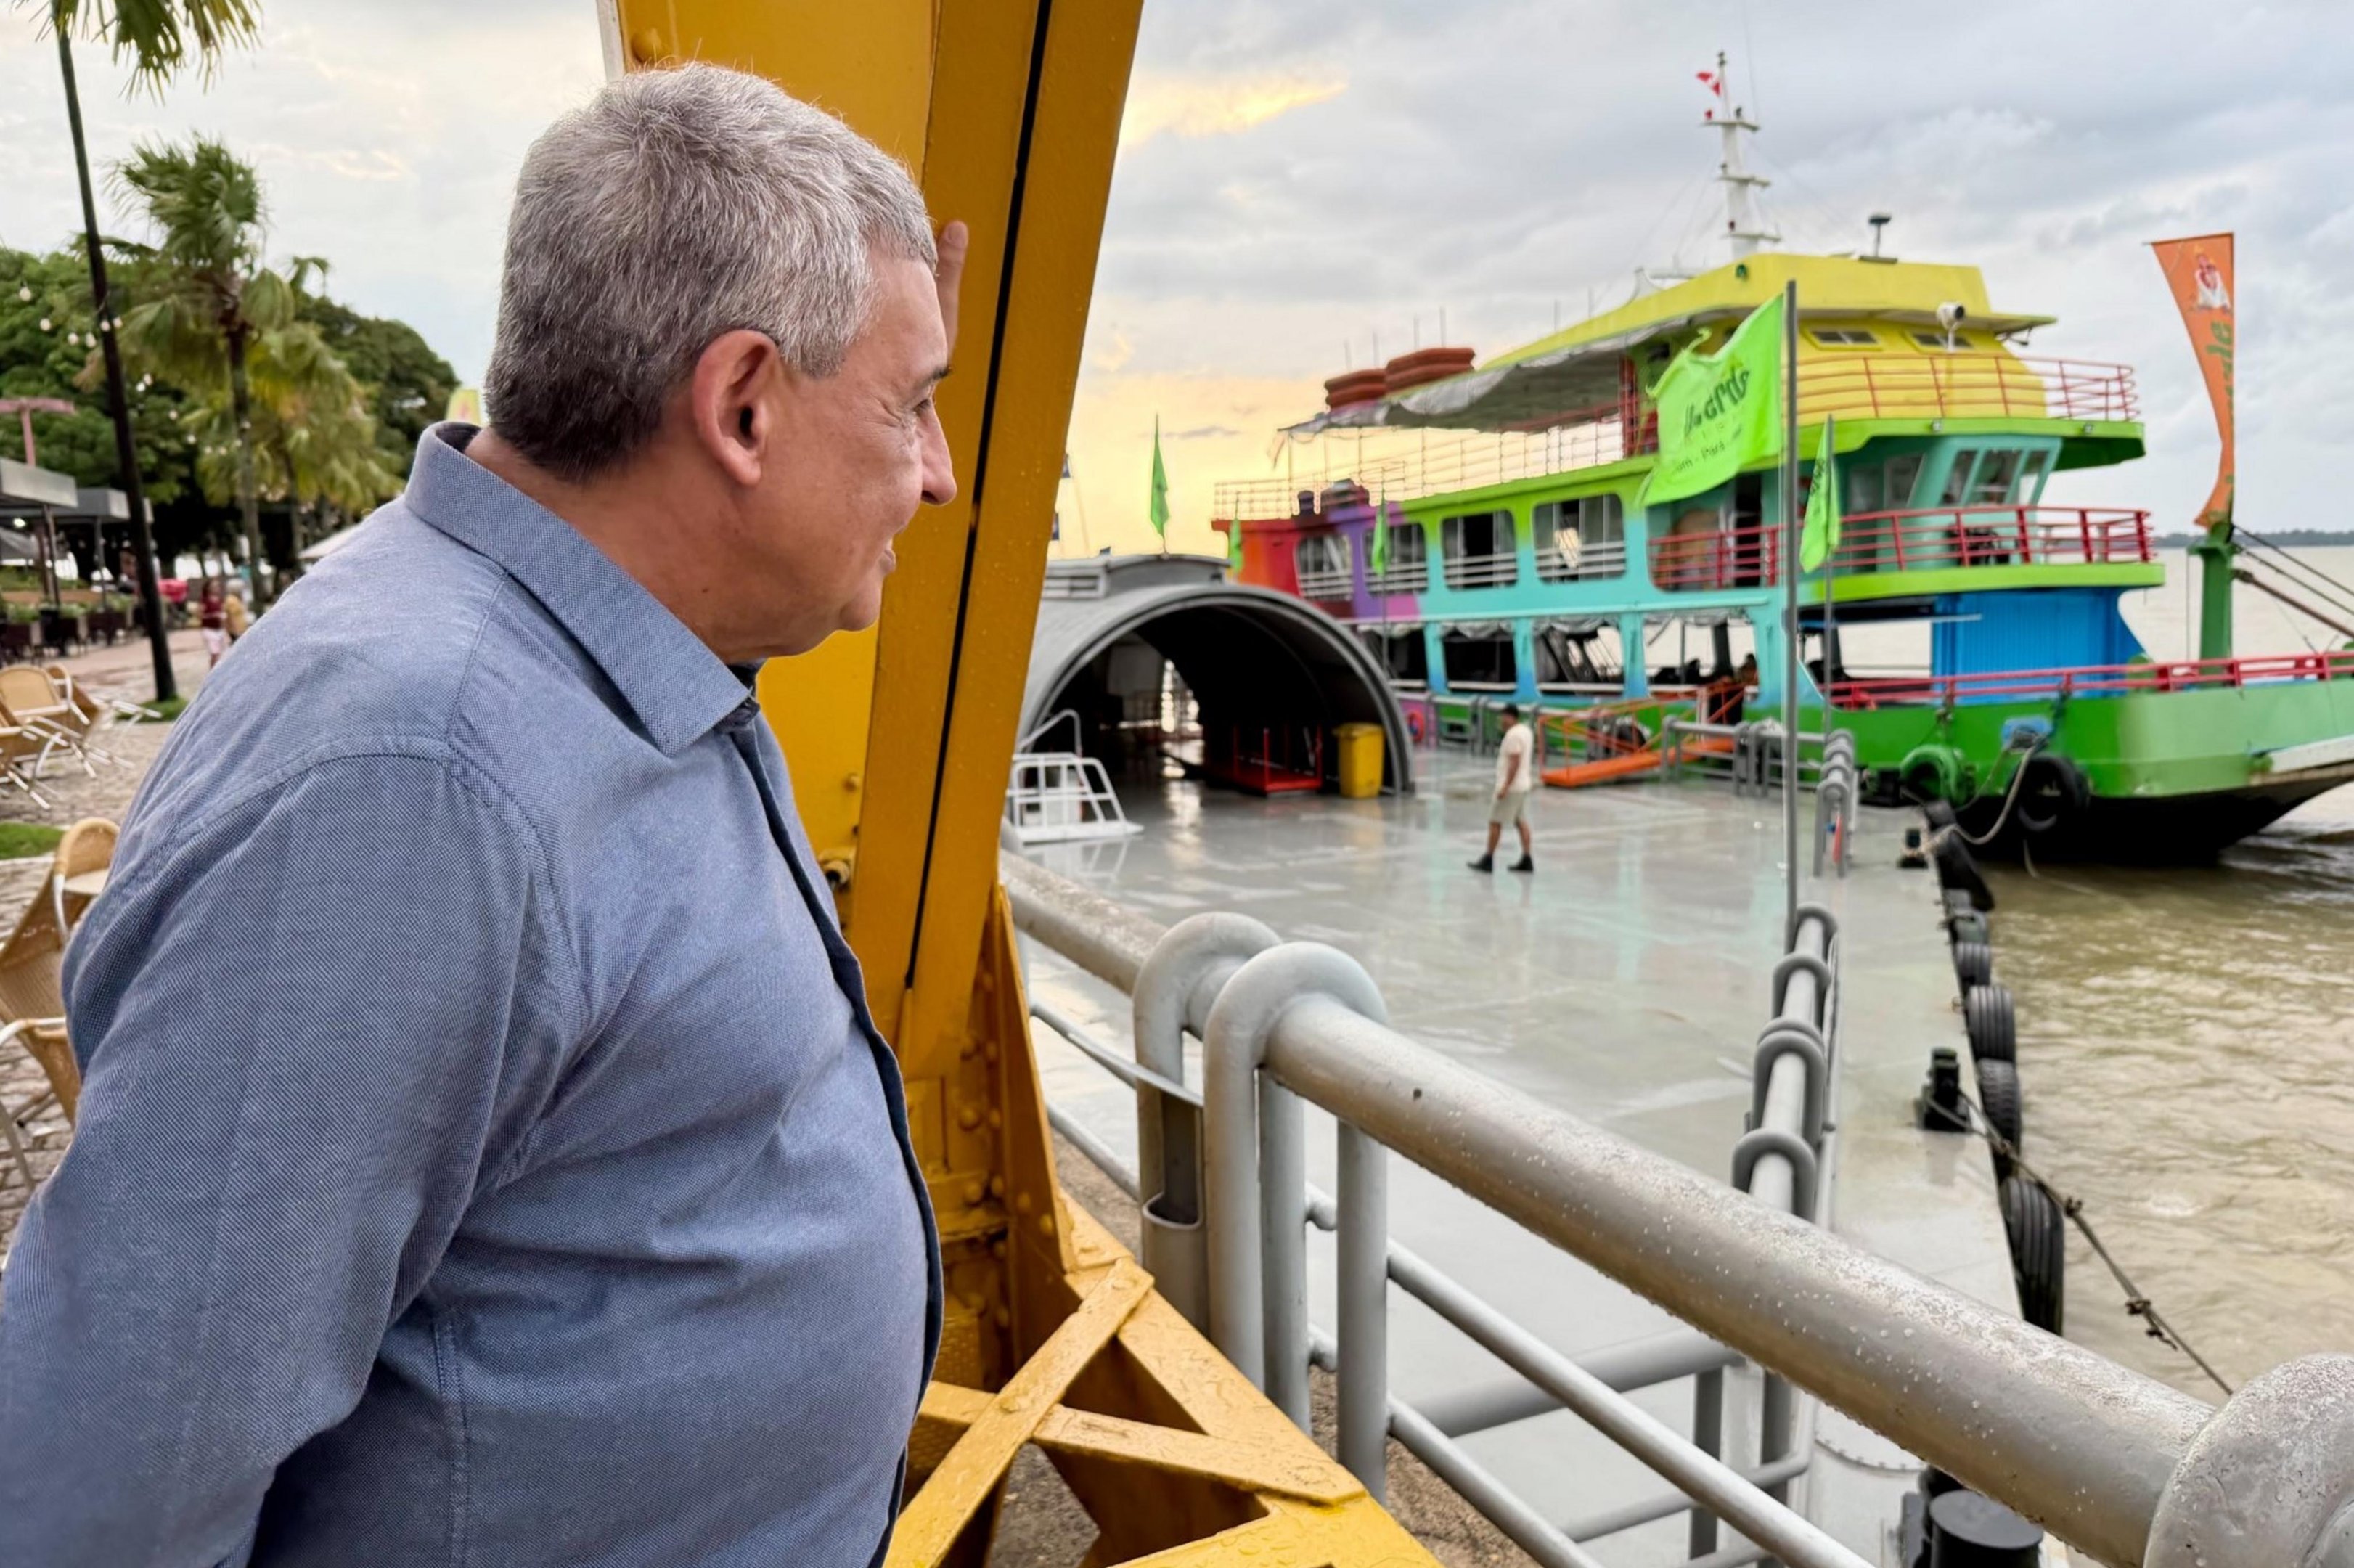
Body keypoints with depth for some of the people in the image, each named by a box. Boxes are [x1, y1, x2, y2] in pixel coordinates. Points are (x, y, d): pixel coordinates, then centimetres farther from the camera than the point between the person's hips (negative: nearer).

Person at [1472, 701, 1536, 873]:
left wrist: (1505, 787, -24)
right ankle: (1527, 859, 10)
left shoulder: (1513, 735, -19)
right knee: (1521, 822, 11)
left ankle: (1488, 860, 2)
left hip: (1511, 787, -10)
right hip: (1523, 785, 10)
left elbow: (1515, 762, -24)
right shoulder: (1527, 731, 11)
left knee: (1495, 822, -2)